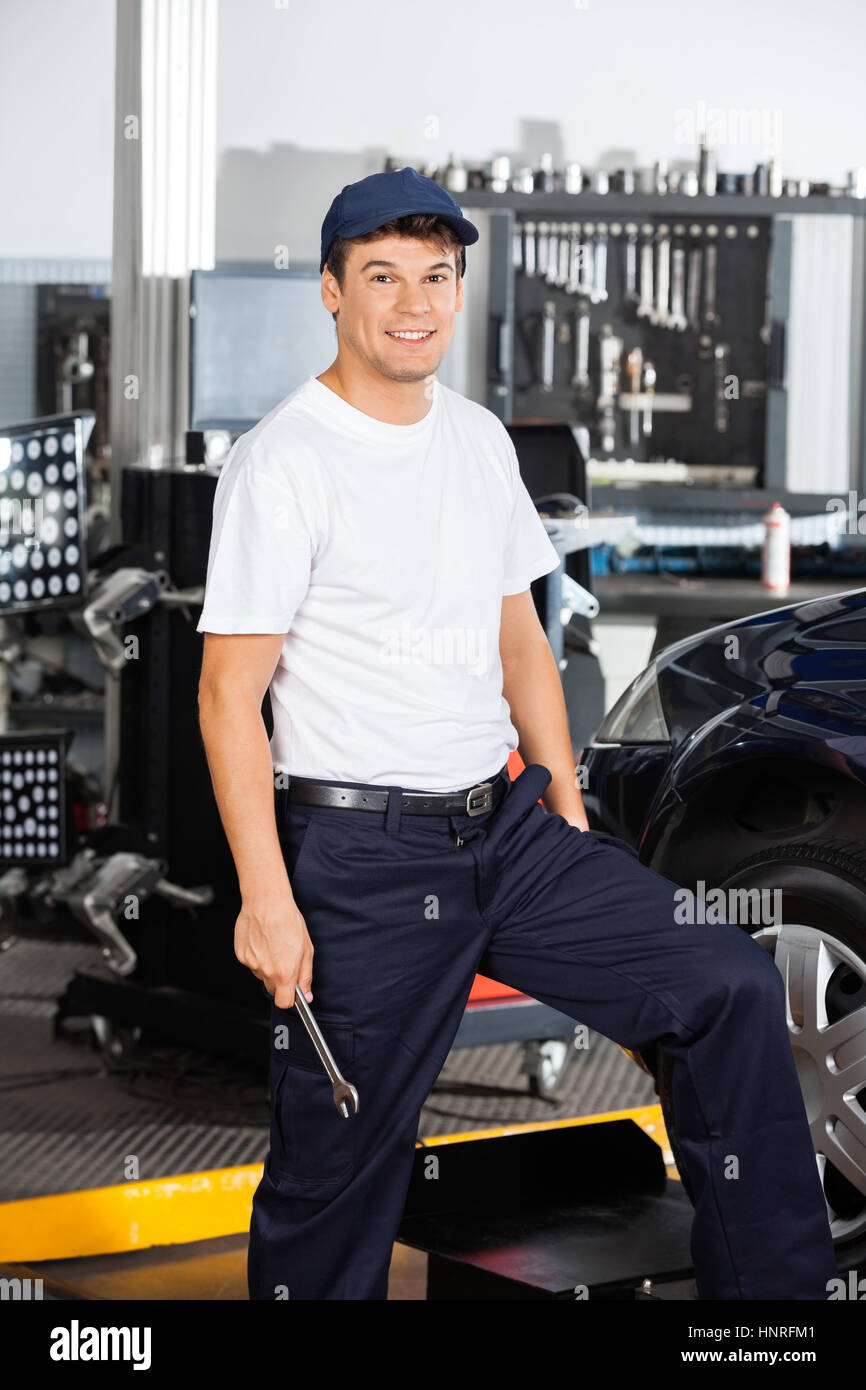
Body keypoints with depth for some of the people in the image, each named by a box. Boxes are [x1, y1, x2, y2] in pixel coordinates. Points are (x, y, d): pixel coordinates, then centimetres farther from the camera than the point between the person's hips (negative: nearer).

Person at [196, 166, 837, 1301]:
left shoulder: (480, 439, 12)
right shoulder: (281, 463, -9)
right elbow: (231, 694, -12)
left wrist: (569, 819, 14)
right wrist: (265, 901, -18)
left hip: (509, 827, 6)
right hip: (361, 855, -6)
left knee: (732, 986, -4)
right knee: (339, 1164, -2)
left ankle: (773, 1290, 6)